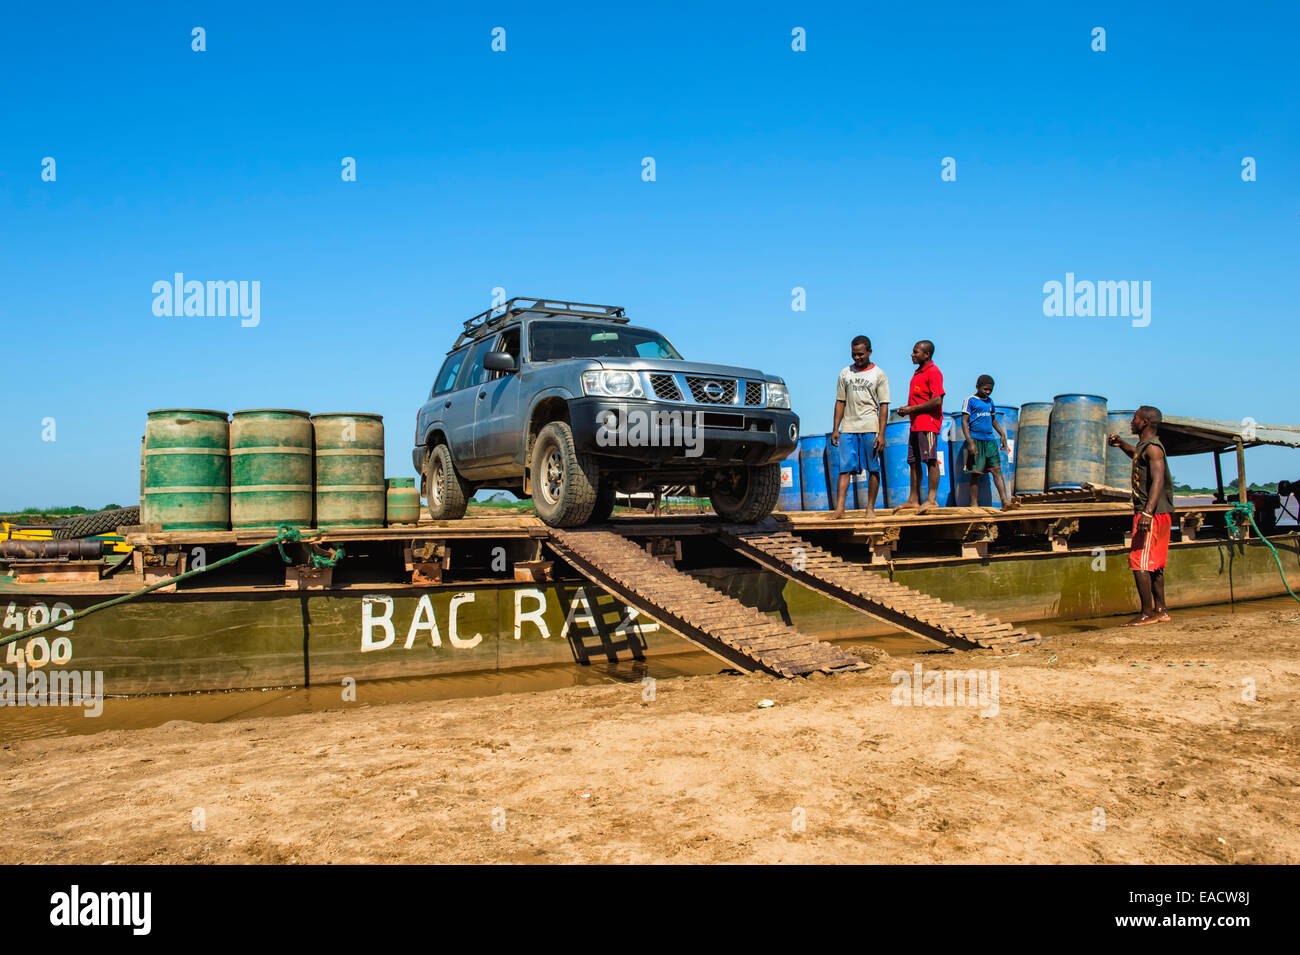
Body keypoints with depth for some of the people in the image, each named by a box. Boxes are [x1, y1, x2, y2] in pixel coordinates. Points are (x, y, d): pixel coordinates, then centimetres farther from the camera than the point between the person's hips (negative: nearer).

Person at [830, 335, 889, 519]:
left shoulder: (879, 375, 3)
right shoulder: (845, 374, 11)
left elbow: (883, 406, 0)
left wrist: (881, 433, -8)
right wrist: (835, 429, 6)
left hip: (871, 428, -2)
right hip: (848, 428, 2)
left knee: (873, 469, 2)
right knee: (845, 468, -5)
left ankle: (870, 508, 10)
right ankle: (839, 509, -9)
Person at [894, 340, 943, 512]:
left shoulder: (933, 372, -10)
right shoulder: (918, 373, 19)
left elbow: (937, 401, -19)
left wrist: (912, 409, -15)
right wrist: (906, 410, 10)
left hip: (928, 423, -10)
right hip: (916, 424, 10)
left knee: (930, 460, -8)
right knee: (914, 461, 9)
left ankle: (931, 499, -7)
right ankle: (913, 500, 14)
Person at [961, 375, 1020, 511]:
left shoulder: (990, 401, 17)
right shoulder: (970, 400, -3)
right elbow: (964, 422, -8)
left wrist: (1002, 434, 21)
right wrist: (970, 442, -16)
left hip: (990, 440, 6)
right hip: (976, 440, -6)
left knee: (997, 470, -2)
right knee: (975, 473, -2)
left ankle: (1005, 502, -7)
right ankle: (974, 505, 4)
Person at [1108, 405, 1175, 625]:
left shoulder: (1153, 448, -14)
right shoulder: (1144, 446, 16)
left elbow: (1158, 480, -27)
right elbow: (1137, 455, 43)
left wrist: (1148, 512, -37)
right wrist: (1121, 444, 25)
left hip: (1152, 514, -11)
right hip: (1154, 514, 11)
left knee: (1139, 563, -11)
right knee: (1154, 564, 14)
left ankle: (1147, 613, -9)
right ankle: (1161, 611, 19)